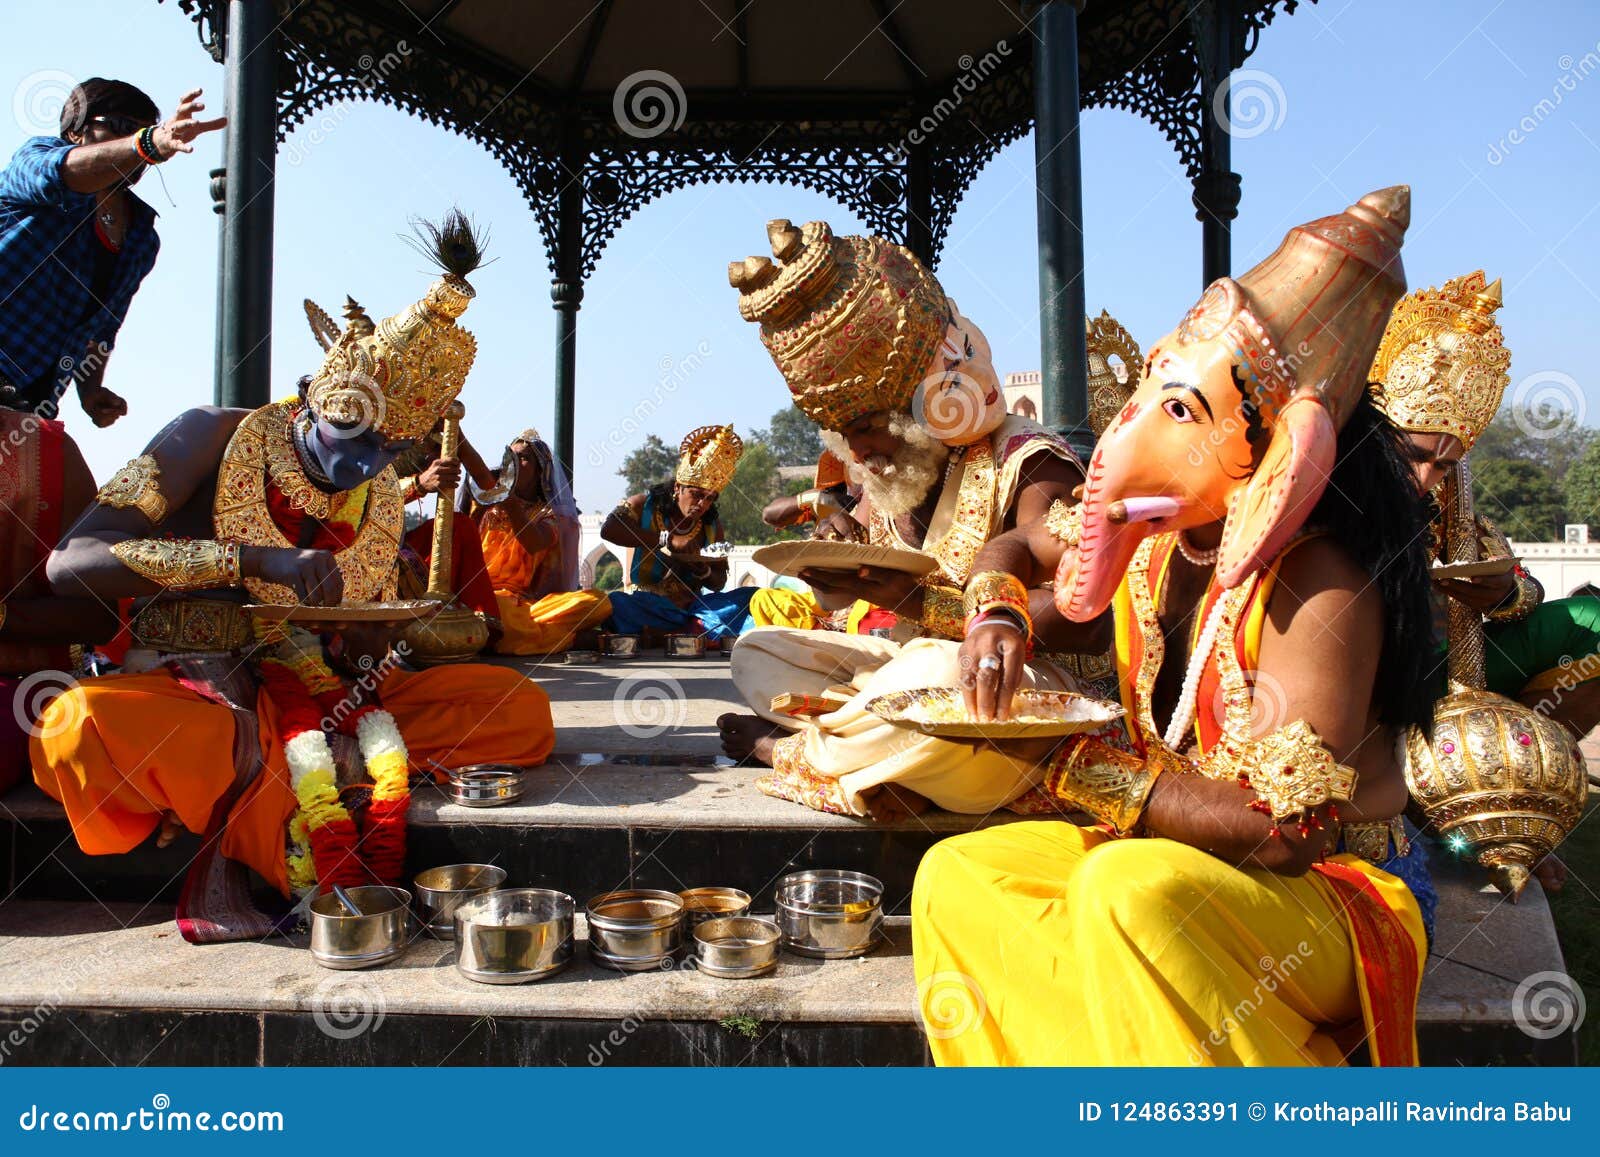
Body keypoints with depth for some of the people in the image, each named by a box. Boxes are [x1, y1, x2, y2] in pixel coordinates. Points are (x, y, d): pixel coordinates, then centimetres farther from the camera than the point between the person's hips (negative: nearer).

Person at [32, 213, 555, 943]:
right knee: (83, 726, -40)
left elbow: (365, 660, 10)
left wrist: (369, 652, -16)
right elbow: (70, 563, -18)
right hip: (189, 691, -4)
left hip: (320, 697, 4)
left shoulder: (383, 499, 7)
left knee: (521, 710, -15)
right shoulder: (217, 440, -6)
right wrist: (255, 561, -28)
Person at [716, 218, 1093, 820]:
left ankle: (790, 750, -13)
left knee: (939, 674, -42)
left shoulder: (1029, 465, -15)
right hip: (906, 663, 8)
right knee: (756, 650, 7)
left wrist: (926, 605, -31)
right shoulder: (889, 474, 8)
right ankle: (872, 750, -17)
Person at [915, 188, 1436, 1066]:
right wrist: (999, 615, -9)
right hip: (1166, 854, 7)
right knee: (955, 878, -7)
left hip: (1331, 895, -7)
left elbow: (1288, 832, -24)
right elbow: (1013, 548, 16)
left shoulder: (1319, 588, -23)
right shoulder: (1148, 539, -3)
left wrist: (1071, 762, -21)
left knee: (1130, 891, -35)